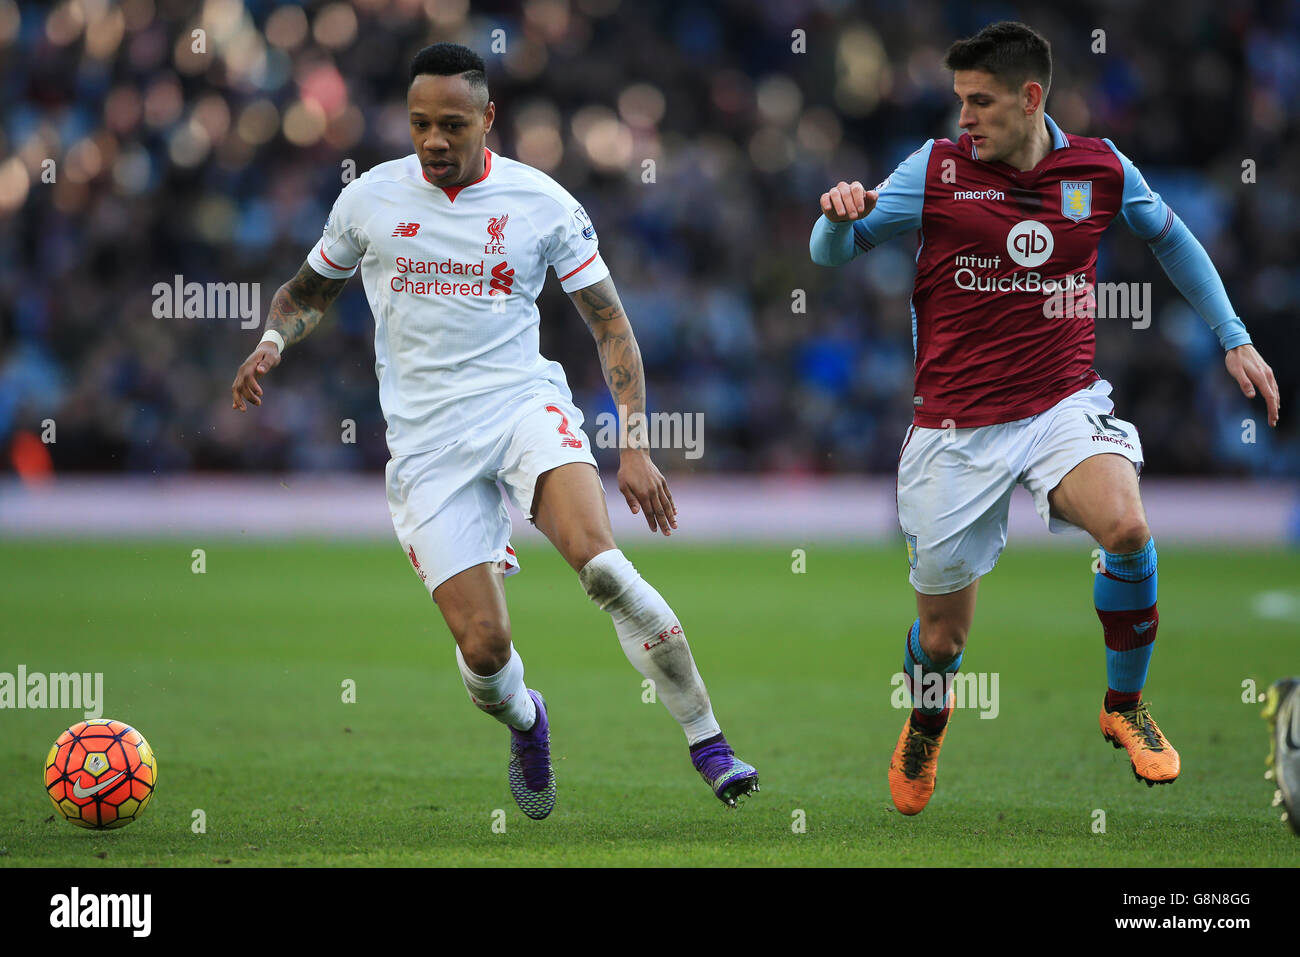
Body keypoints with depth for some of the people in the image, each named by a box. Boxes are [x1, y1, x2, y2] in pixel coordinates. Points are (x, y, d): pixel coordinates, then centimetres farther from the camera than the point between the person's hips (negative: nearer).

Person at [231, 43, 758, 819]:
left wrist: (634, 445, -4)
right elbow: (310, 291, 21)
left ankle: (709, 744, -19)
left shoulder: (542, 203, 0)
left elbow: (610, 324, 5)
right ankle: (525, 724, 28)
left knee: (597, 558, -30)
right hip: (428, 442, 1)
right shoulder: (371, 200, 4)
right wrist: (273, 344, -2)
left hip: (524, 404, -1)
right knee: (483, 647, -10)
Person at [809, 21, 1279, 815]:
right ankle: (923, 734, 42)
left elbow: (1170, 237, 19)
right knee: (942, 635, 4)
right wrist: (839, 217, -26)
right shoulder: (937, 169, -4)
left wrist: (1234, 338, 17)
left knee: (1127, 527, -30)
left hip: (1065, 405, 0)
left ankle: (1125, 707, -5)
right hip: (957, 428, 0)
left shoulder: (1100, 168, 0)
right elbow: (833, 253, -2)